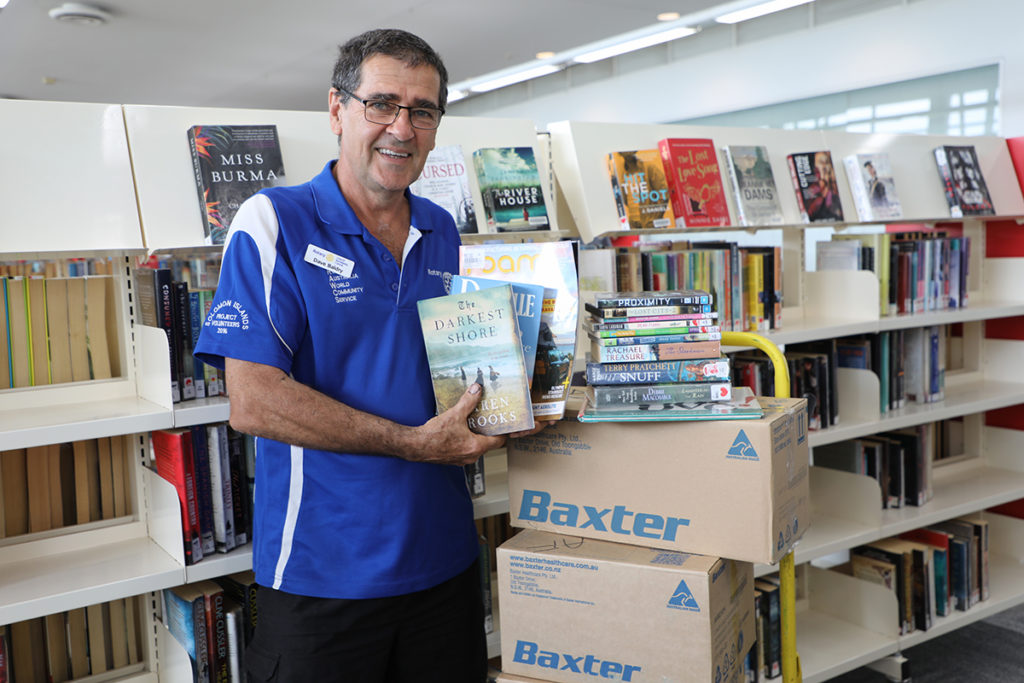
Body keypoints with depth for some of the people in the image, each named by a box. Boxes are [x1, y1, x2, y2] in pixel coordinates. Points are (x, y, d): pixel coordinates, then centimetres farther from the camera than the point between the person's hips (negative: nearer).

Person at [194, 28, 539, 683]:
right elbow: (254, 403, -19)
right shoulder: (273, 223, -10)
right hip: (321, 572, -5)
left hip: (443, 557, 6)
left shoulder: (444, 233, 8)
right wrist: (416, 444, -21)